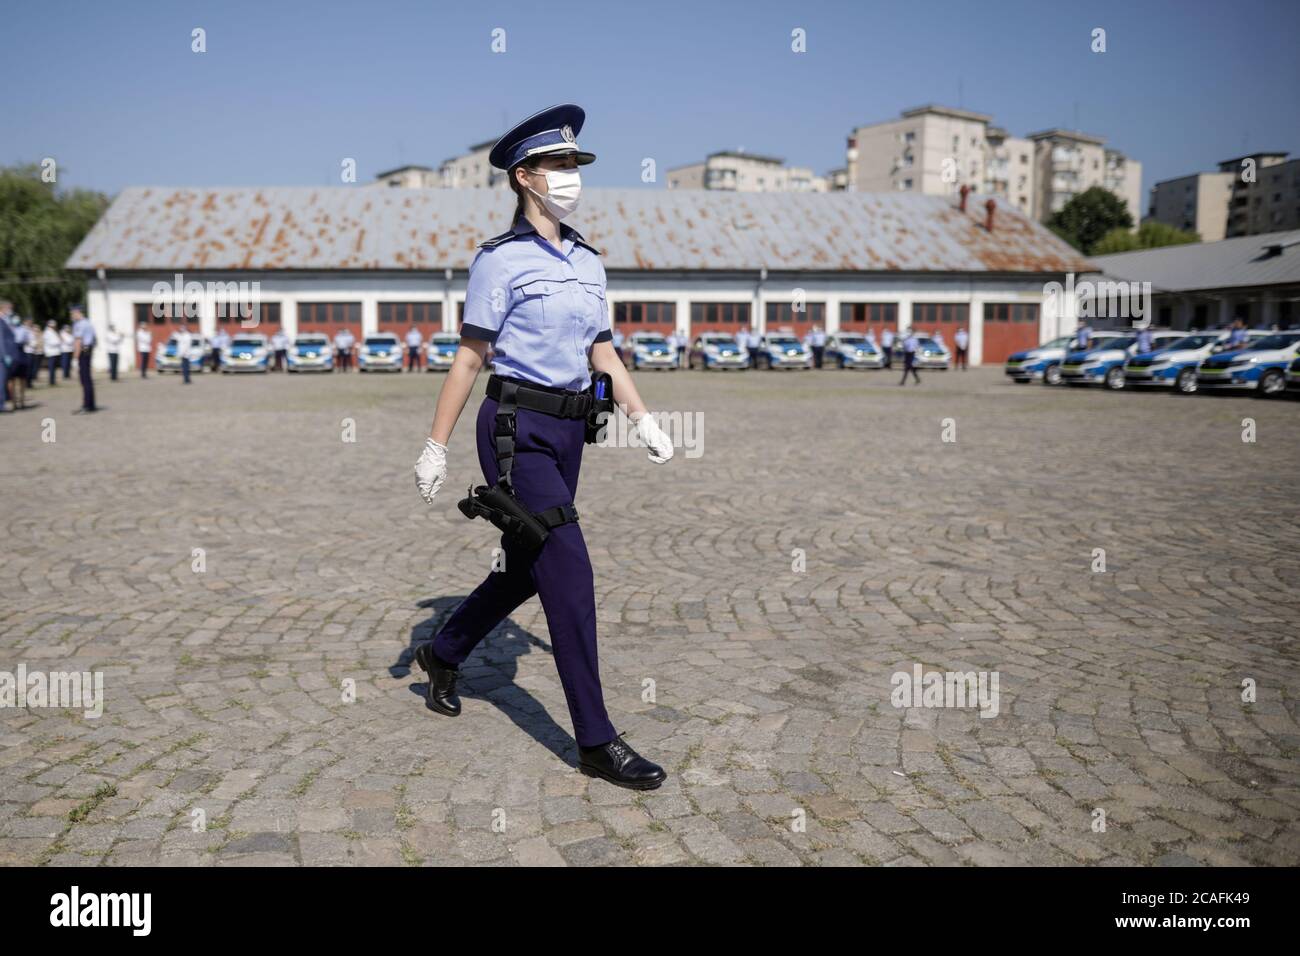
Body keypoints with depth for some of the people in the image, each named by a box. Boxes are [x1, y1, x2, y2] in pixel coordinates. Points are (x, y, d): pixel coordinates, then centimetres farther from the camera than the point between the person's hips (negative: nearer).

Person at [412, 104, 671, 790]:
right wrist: (436, 446, -8)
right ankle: (596, 743, -2)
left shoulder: (587, 260, 15)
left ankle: (442, 655, 41)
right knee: (570, 577, -11)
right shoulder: (501, 258, -6)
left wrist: (642, 419, 7)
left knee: (525, 570, 16)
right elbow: (470, 355, -8)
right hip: (516, 429, -8)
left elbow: (602, 349, 17)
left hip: (567, 429, 8)